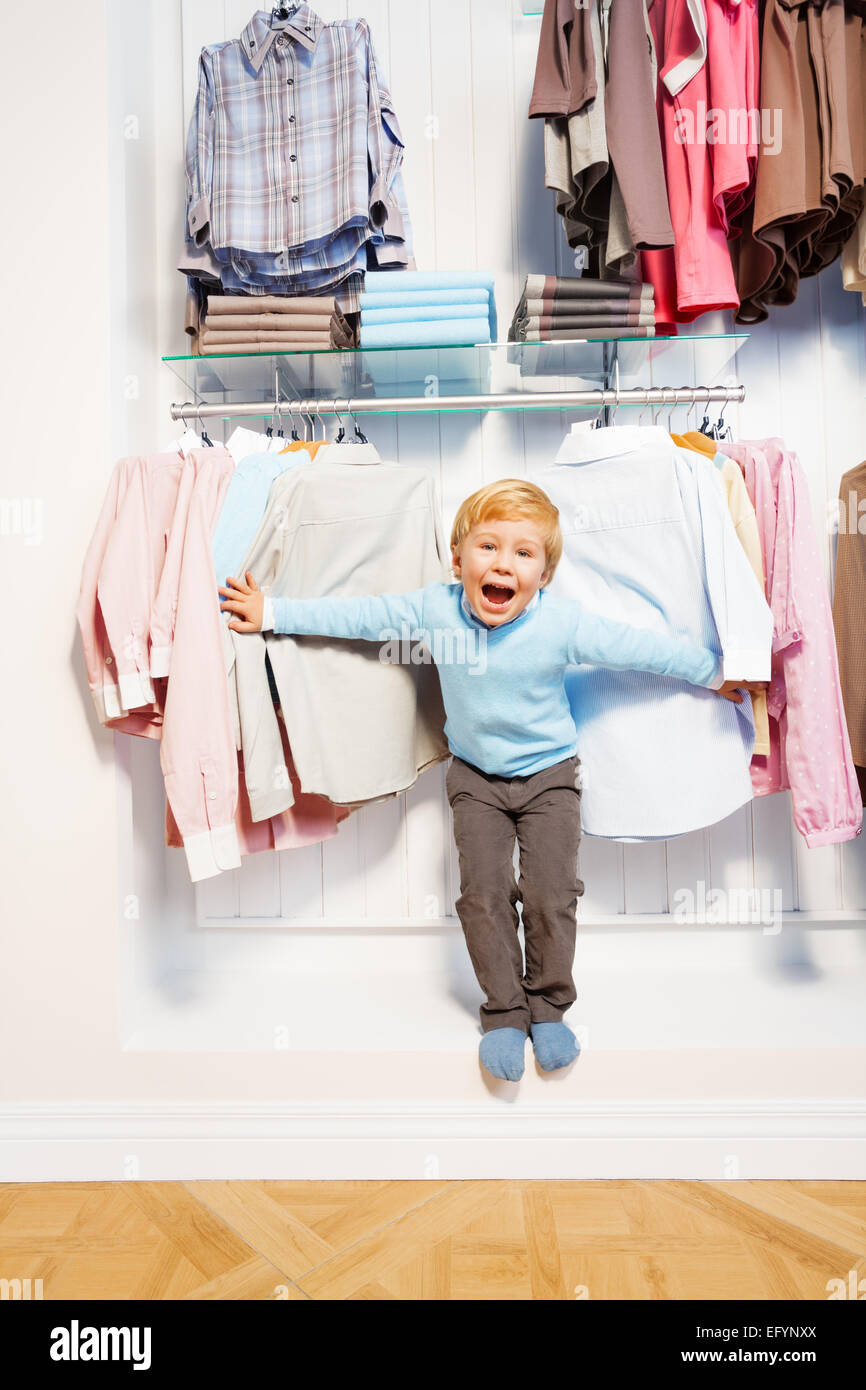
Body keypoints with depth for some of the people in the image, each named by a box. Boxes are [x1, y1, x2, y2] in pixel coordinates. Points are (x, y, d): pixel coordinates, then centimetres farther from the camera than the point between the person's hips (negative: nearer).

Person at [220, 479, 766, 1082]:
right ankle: (504, 1011, 15)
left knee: (551, 893, -8)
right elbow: (358, 614, -5)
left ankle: (548, 1005, 17)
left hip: (550, 773, -1)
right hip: (476, 777, 2)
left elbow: (639, 646, -10)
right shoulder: (434, 609, -13)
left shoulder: (563, 622, -19)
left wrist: (714, 671, -1)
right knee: (484, 893, -6)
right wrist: (273, 613, -1)